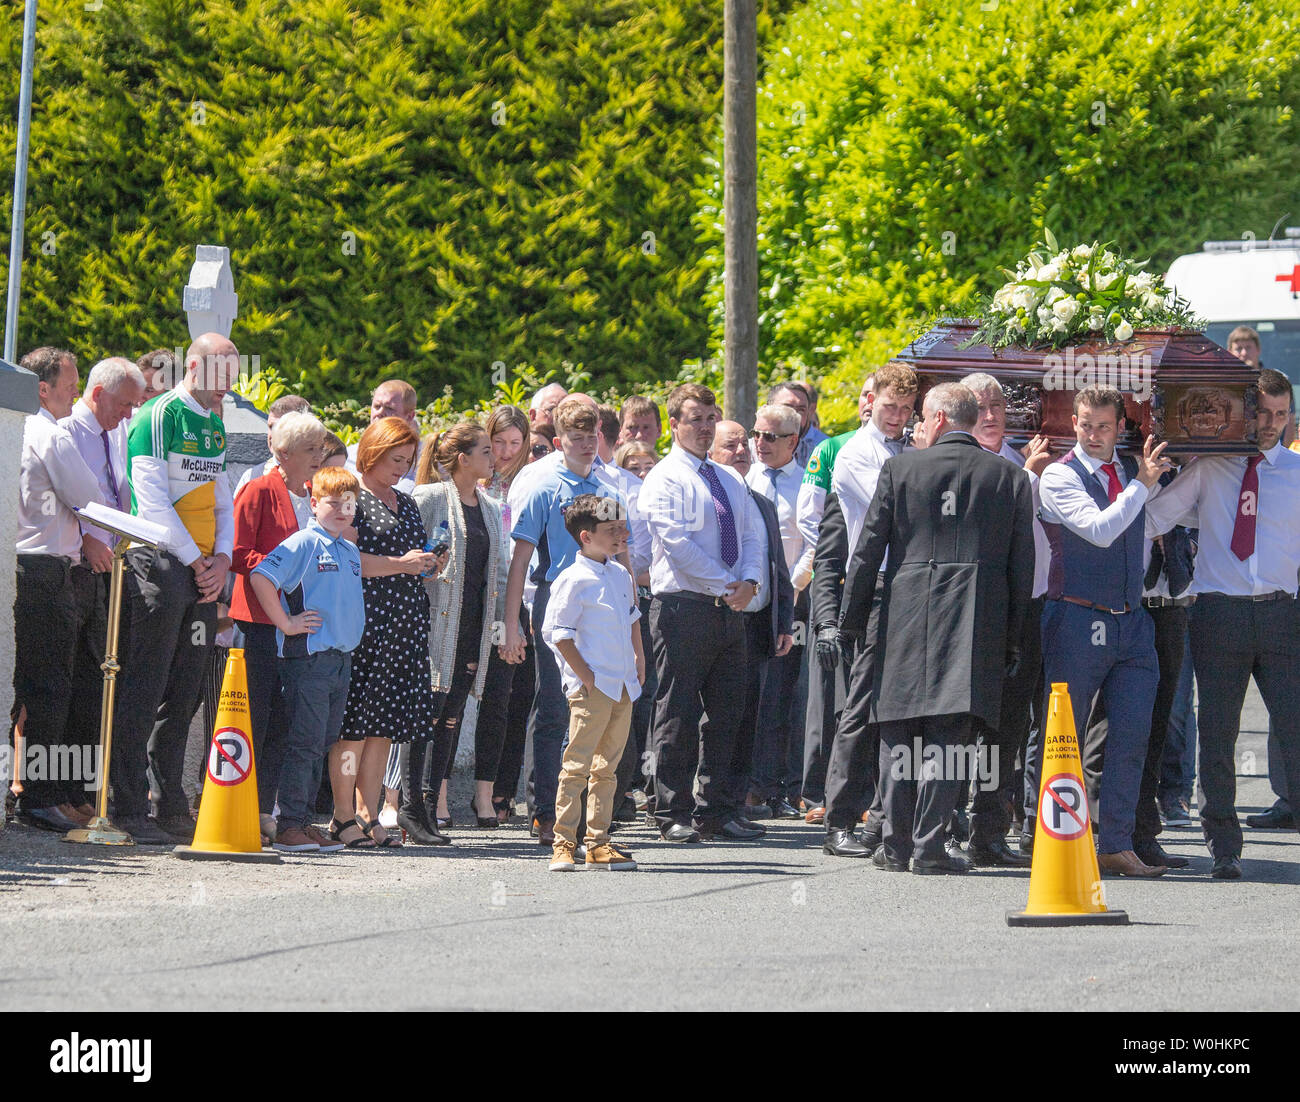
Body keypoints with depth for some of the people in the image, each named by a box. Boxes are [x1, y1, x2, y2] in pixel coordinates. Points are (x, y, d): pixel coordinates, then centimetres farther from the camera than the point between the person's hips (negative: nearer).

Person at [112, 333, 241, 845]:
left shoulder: (214, 425, 17)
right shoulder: (158, 417, -7)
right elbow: (152, 501, -13)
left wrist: (222, 558, 4)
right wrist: (195, 560, -12)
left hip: (204, 571, 8)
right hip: (160, 563, -8)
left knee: (183, 695, 9)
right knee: (145, 691, -8)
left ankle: (172, 807, 13)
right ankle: (128, 812, -7)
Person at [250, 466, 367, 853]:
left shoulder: (351, 552, 16)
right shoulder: (303, 543, -8)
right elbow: (260, 577, -18)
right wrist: (285, 623, -16)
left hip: (342, 657, 8)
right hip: (308, 657, -8)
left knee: (324, 742, 11)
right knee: (306, 741, -8)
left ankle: (304, 820, 17)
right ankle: (289, 826, -5)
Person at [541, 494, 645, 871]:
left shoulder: (620, 575, 14)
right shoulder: (574, 580, -11)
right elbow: (557, 632, -14)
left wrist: (639, 660, 17)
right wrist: (585, 676, -15)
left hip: (623, 687, 8)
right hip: (591, 688, -8)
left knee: (606, 768, 11)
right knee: (577, 765, -8)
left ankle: (598, 842, 15)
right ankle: (563, 843, -6)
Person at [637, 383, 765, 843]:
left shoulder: (730, 480, 19)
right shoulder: (664, 480, -4)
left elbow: (752, 533, 13)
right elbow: (677, 543, -14)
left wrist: (749, 581, -6)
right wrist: (725, 586, -15)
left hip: (728, 610, 7)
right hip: (683, 607, -7)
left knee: (726, 713, 8)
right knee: (678, 715, -4)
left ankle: (716, 809, 14)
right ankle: (673, 814, -1)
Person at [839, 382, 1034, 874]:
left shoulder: (901, 468, 0)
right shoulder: (1011, 477, 4)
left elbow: (868, 551, 2)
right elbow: (1021, 567, 6)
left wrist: (851, 620, 10)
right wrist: (1011, 639, 12)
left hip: (906, 618, 0)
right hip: (977, 626, 0)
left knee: (898, 735, 9)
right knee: (947, 736, 1)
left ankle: (896, 844, 8)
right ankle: (929, 846, -4)